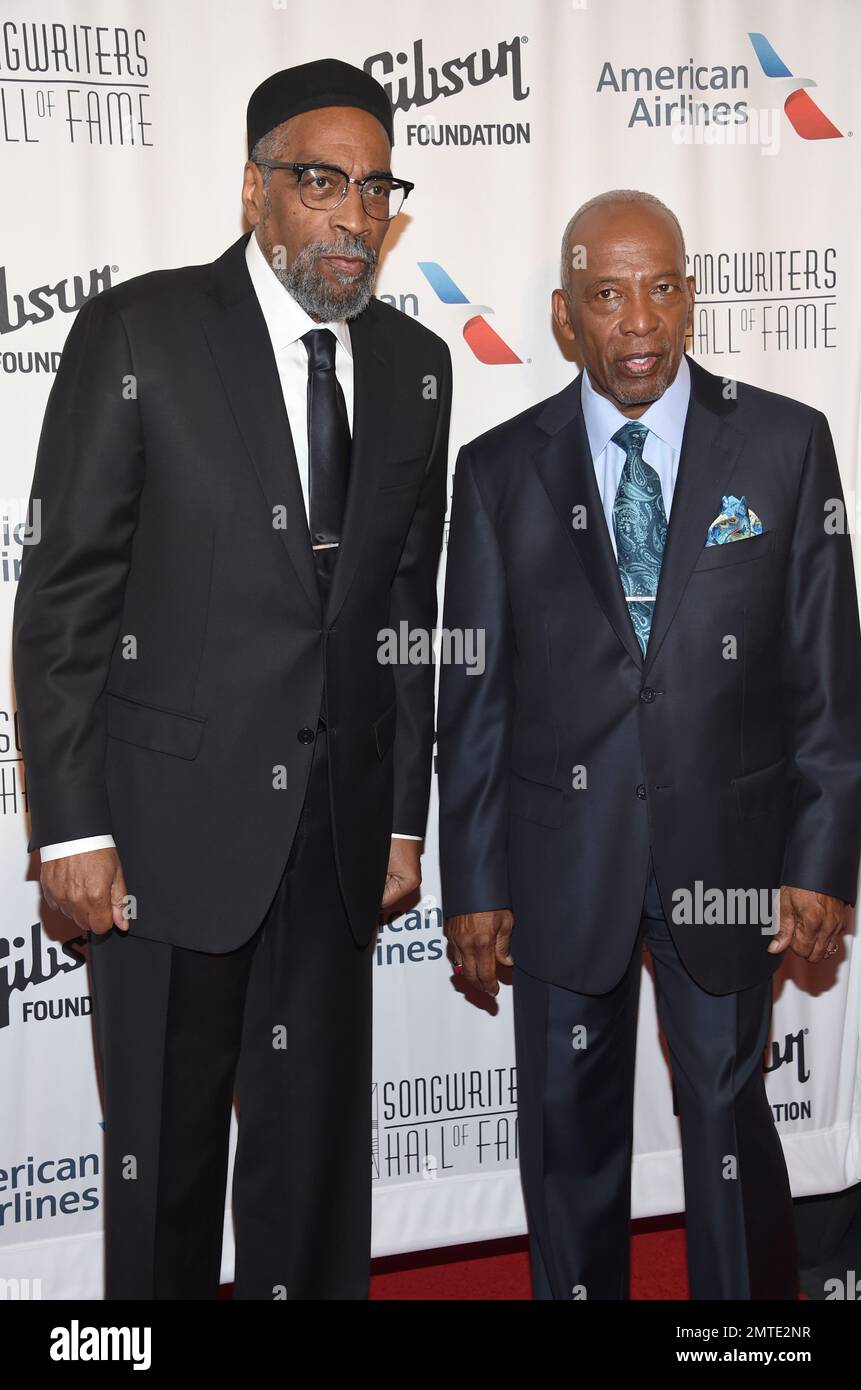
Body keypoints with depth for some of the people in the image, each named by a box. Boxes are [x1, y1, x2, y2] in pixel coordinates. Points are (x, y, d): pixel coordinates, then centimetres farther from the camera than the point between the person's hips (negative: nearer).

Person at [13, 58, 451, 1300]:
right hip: (171, 817, -4)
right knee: (164, 1147, 8)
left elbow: (408, 604, 12)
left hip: (336, 830, 4)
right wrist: (72, 826, -11)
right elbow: (65, 593, -7)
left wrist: (403, 816, 10)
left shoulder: (414, 365, 9)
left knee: (319, 1148, 12)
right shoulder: (139, 332, -5)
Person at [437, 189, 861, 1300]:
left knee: (730, 1122, 11)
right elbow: (472, 695, 2)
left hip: (727, 849, 0)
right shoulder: (499, 470, 1)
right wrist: (473, 883, 0)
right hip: (561, 862, 1)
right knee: (570, 1136, 12)